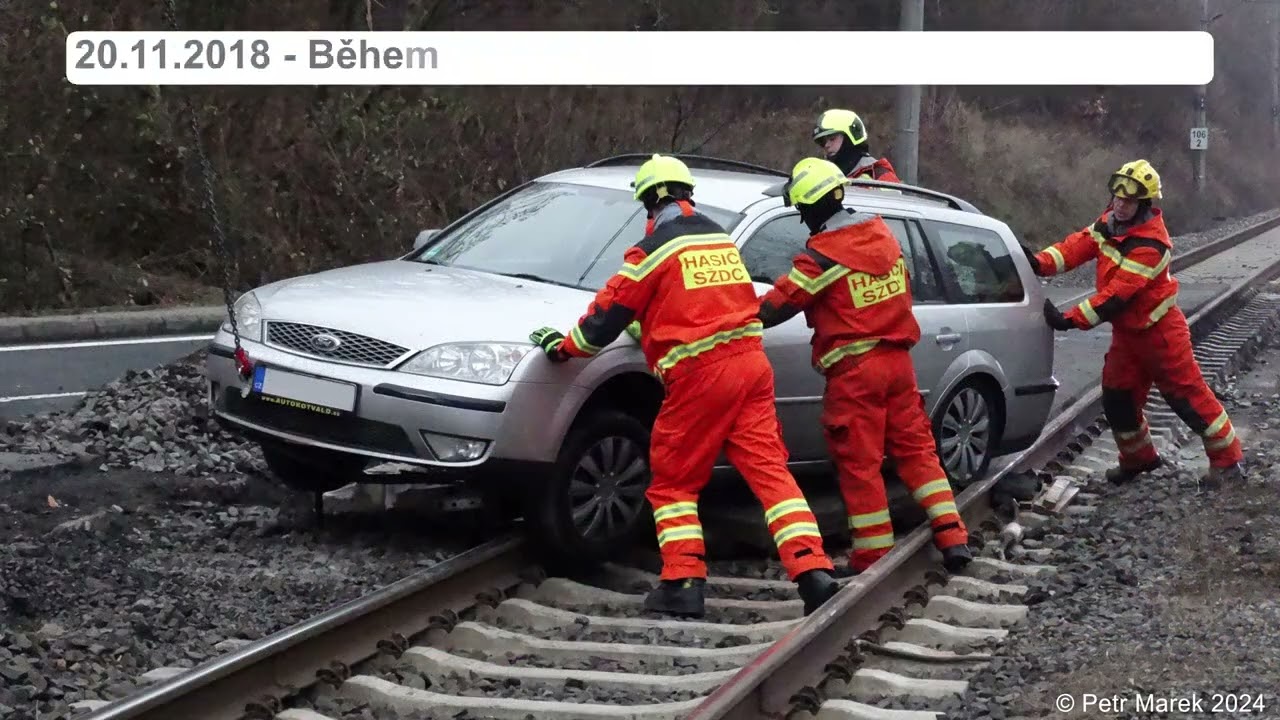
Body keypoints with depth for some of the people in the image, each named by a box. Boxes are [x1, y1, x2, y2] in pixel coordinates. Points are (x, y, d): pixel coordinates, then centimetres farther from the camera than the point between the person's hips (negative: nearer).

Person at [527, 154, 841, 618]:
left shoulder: (655, 249, -4)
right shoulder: (718, 236, 16)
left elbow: (610, 314, 1)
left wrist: (564, 346, 17)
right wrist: (652, 324, 42)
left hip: (699, 375, -6)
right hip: (750, 363, 6)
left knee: (673, 482, 6)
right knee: (769, 469, 1)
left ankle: (683, 583, -3)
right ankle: (814, 571, -10)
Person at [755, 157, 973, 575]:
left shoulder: (821, 255, -15)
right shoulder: (883, 234, 6)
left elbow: (776, 306, -10)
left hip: (854, 370, -7)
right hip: (897, 358, 7)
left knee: (860, 462, 1)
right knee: (915, 447, 12)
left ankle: (875, 556, 4)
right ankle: (953, 537, 6)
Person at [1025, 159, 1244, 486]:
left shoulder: (1149, 245, -29)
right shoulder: (1110, 222, -2)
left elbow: (1116, 295, -31)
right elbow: (1080, 245, -7)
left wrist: (1069, 320, -33)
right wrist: (1040, 263, -25)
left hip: (1159, 331, -8)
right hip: (1126, 332, 8)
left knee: (1188, 396, -2)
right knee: (1118, 397, 11)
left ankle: (1227, 458, 10)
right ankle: (1138, 458, 31)